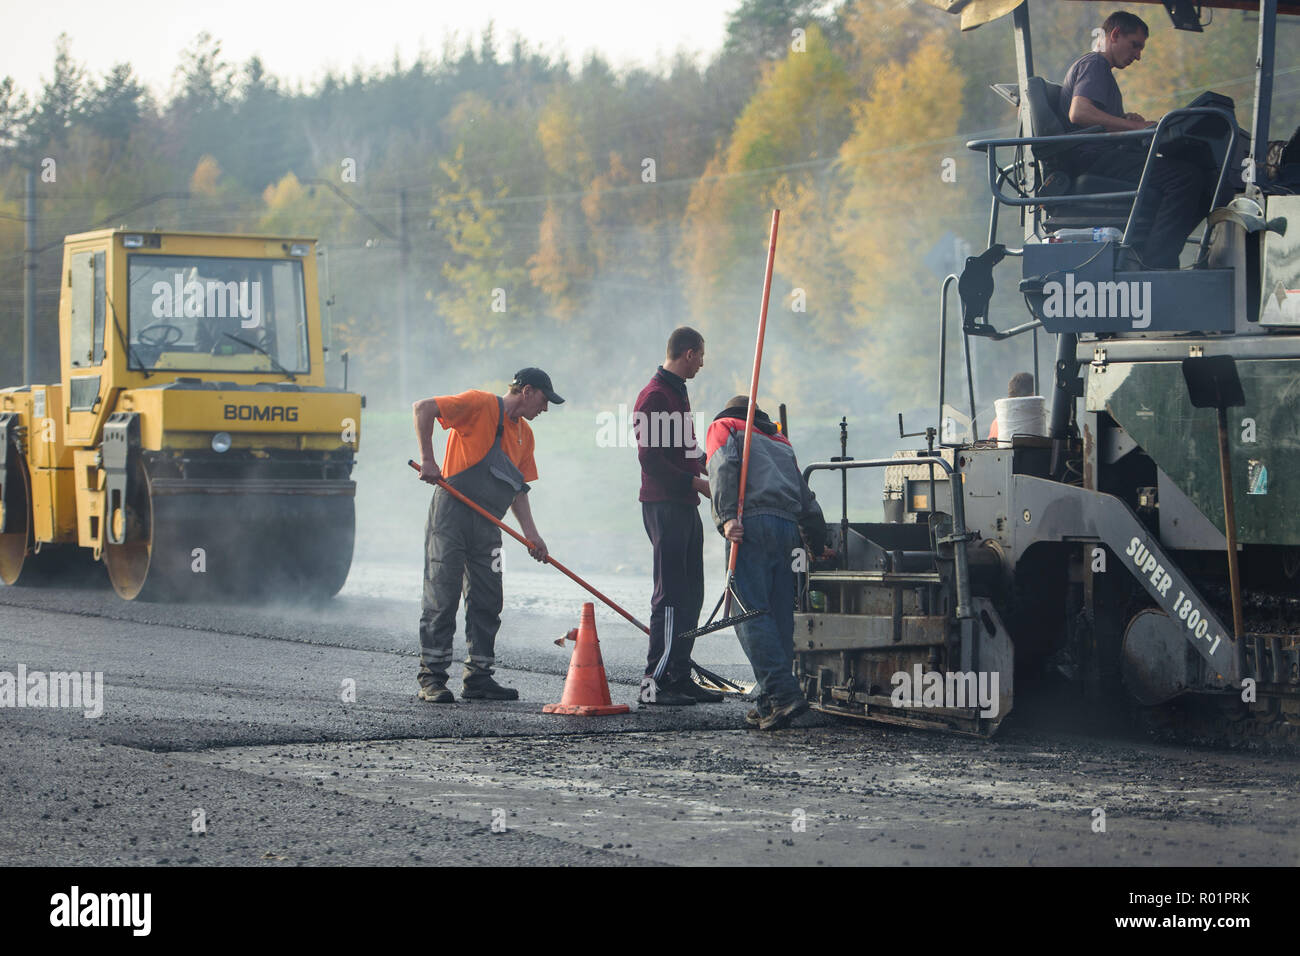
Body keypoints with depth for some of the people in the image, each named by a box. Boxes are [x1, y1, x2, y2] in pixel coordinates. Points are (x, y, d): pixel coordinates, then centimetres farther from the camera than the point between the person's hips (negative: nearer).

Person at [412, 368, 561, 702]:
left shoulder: (524, 434, 17)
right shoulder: (481, 405, -7)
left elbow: (517, 488, 19)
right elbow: (423, 408, -14)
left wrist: (530, 532, 6)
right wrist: (427, 460, -18)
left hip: (487, 525, 8)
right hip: (451, 515, -8)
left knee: (487, 602, 6)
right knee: (441, 597, -6)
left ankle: (478, 677, 12)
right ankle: (432, 679, -5)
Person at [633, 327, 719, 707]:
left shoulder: (677, 393, 19)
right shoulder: (654, 396, -13)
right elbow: (651, 458, -19)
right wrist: (696, 482, -18)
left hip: (685, 506, 10)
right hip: (664, 507, -10)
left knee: (690, 596, 10)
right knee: (671, 596, -11)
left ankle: (679, 677, 15)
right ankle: (654, 682, -10)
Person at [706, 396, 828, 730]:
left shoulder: (724, 427, 17)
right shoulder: (779, 441, 33)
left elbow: (724, 467, -5)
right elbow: (807, 500, 30)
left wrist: (726, 517, -17)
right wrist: (817, 546, 41)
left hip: (752, 524, -6)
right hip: (788, 527, 6)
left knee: (750, 613, -12)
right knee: (780, 617, 7)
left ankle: (783, 693, -25)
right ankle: (772, 703, 4)